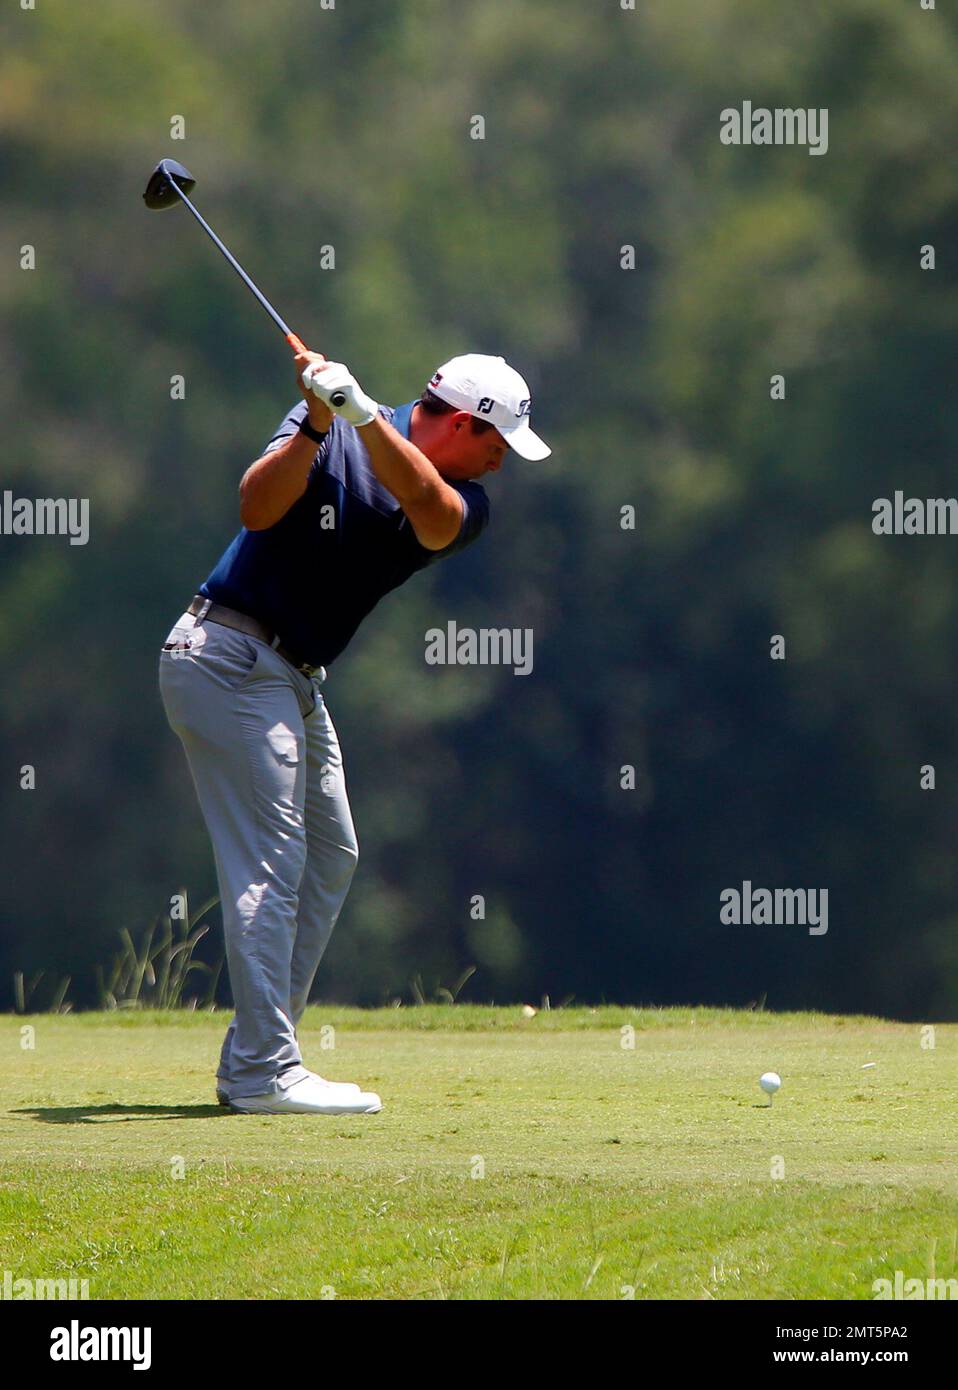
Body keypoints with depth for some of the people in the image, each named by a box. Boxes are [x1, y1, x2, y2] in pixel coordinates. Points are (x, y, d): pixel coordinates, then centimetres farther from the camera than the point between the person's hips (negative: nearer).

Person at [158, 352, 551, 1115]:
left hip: (294, 679, 8)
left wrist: (364, 416, -37)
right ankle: (266, 1071, -16)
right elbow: (258, 508, -24)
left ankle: (250, 1063, 14)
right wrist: (317, 425, -36)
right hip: (230, 658, -8)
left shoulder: (466, 503, 2)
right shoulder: (327, 432, -10)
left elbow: (431, 513, -22)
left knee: (330, 856, 10)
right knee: (272, 856, -13)